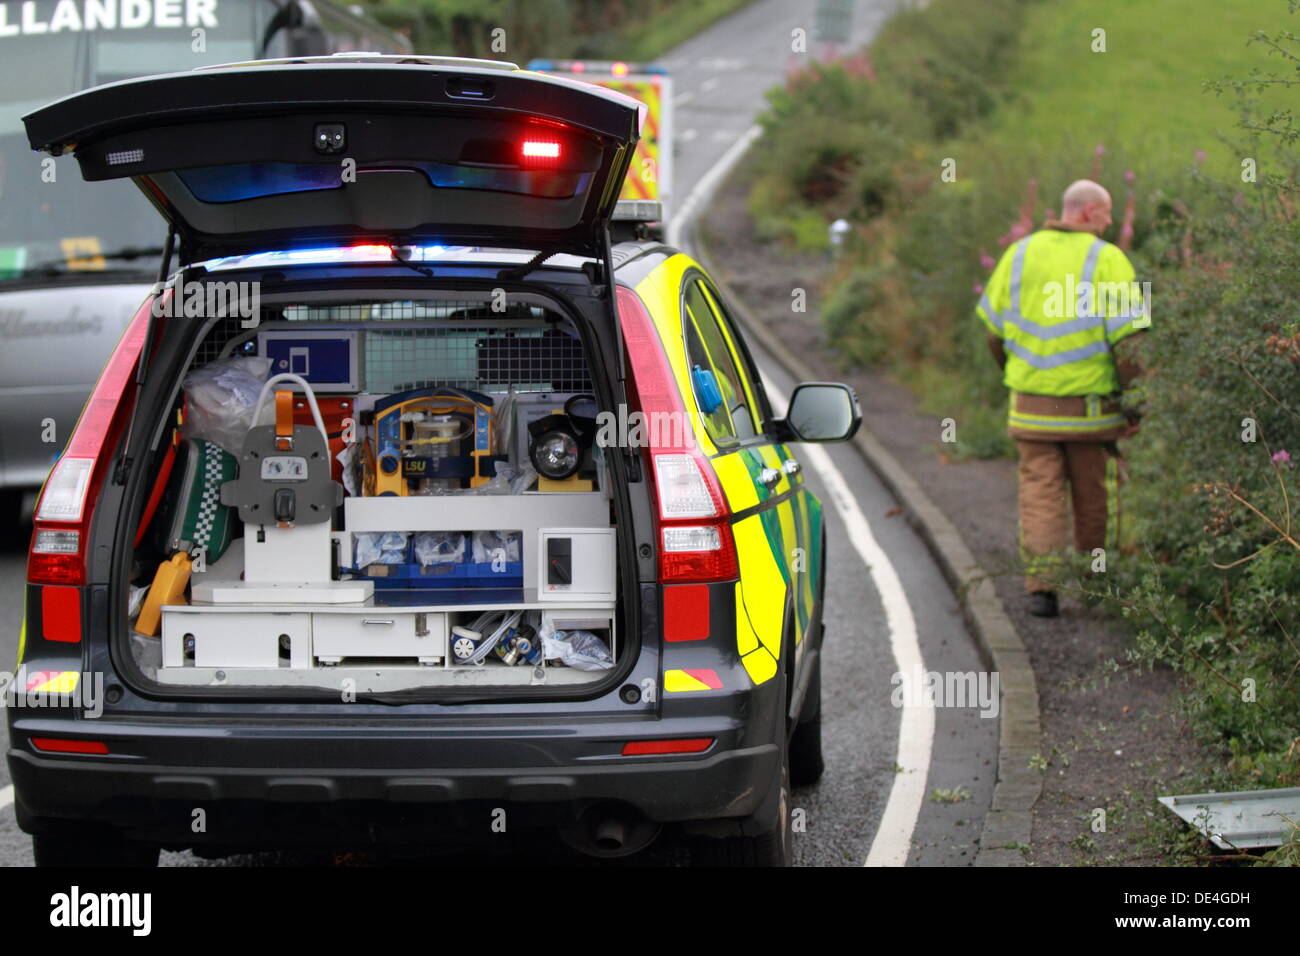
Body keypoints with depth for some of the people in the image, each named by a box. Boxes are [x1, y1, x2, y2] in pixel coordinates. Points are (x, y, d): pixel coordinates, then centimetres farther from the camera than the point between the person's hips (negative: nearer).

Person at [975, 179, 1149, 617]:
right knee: (1094, 498, 12)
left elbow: (993, 329, 11)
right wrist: (1134, 400, -7)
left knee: (1040, 493, 5)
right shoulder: (1107, 260, -8)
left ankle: (1040, 585, -5)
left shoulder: (1019, 254, 5)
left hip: (1032, 404, 3)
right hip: (1091, 407, -3)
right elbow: (1129, 338, -14)